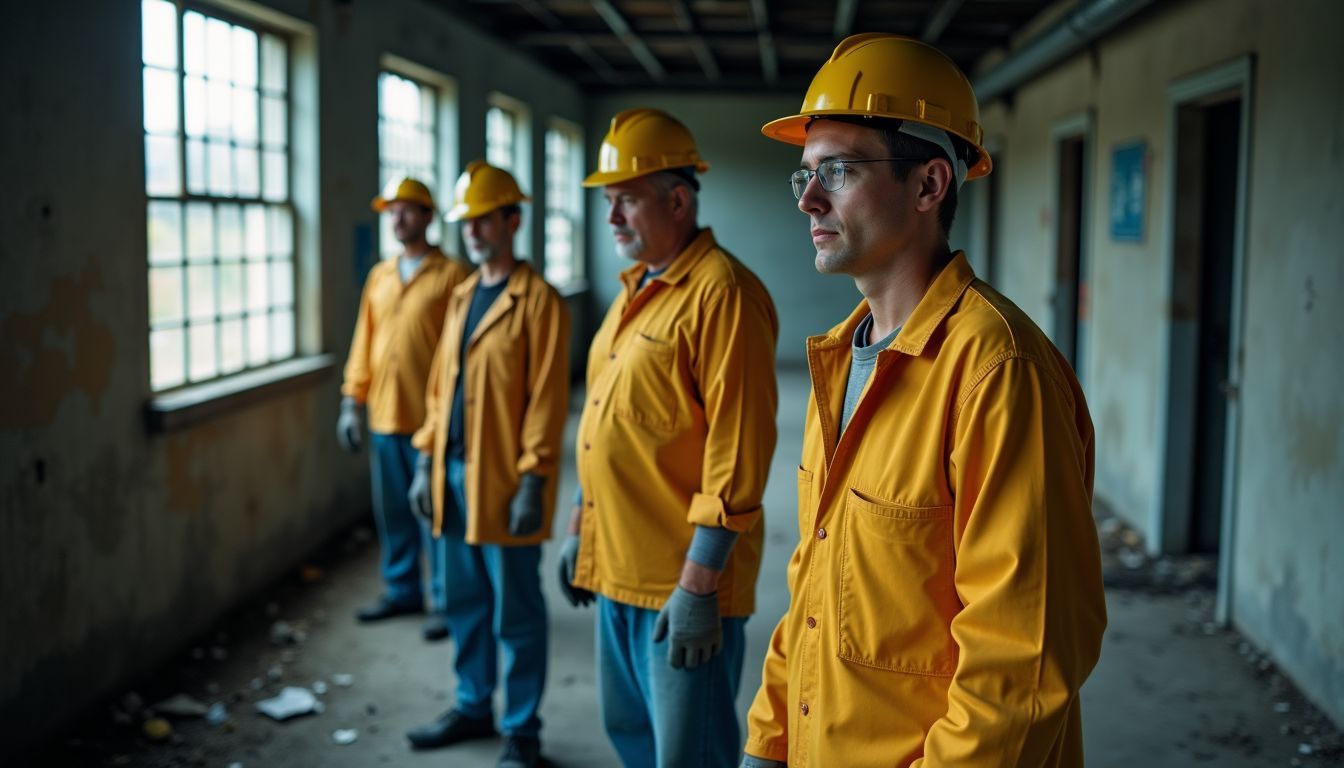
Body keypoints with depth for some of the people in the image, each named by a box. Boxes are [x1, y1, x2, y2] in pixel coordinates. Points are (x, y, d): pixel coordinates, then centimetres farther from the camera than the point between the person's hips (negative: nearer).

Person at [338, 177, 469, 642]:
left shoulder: (451, 275, -6)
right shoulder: (379, 277, 13)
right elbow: (364, 342, 14)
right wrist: (352, 402, 9)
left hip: (431, 419, -6)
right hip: (384, 417, 6)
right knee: (393, 512, 13)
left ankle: (443, 601, 11)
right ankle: (401, 591, 27)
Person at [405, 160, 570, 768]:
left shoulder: (537, 300, -9)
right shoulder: (461, 295, 14)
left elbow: (546, 398, -14)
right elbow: (439, 383, 16)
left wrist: (533, 479, -17)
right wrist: (427, 460, 11)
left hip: (503, 481, -7)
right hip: (452, 473, 7)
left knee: (515, 613, 3)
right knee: (465, 602, 17)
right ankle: (473, 707, 33)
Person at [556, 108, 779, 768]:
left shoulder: (721, 293, -16)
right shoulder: (635, 290, 13)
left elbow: (737, 453, -21)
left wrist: (699, 585, -22)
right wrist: (580, 529, 20)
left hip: (683, 581, -9)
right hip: (617, 569, 9)